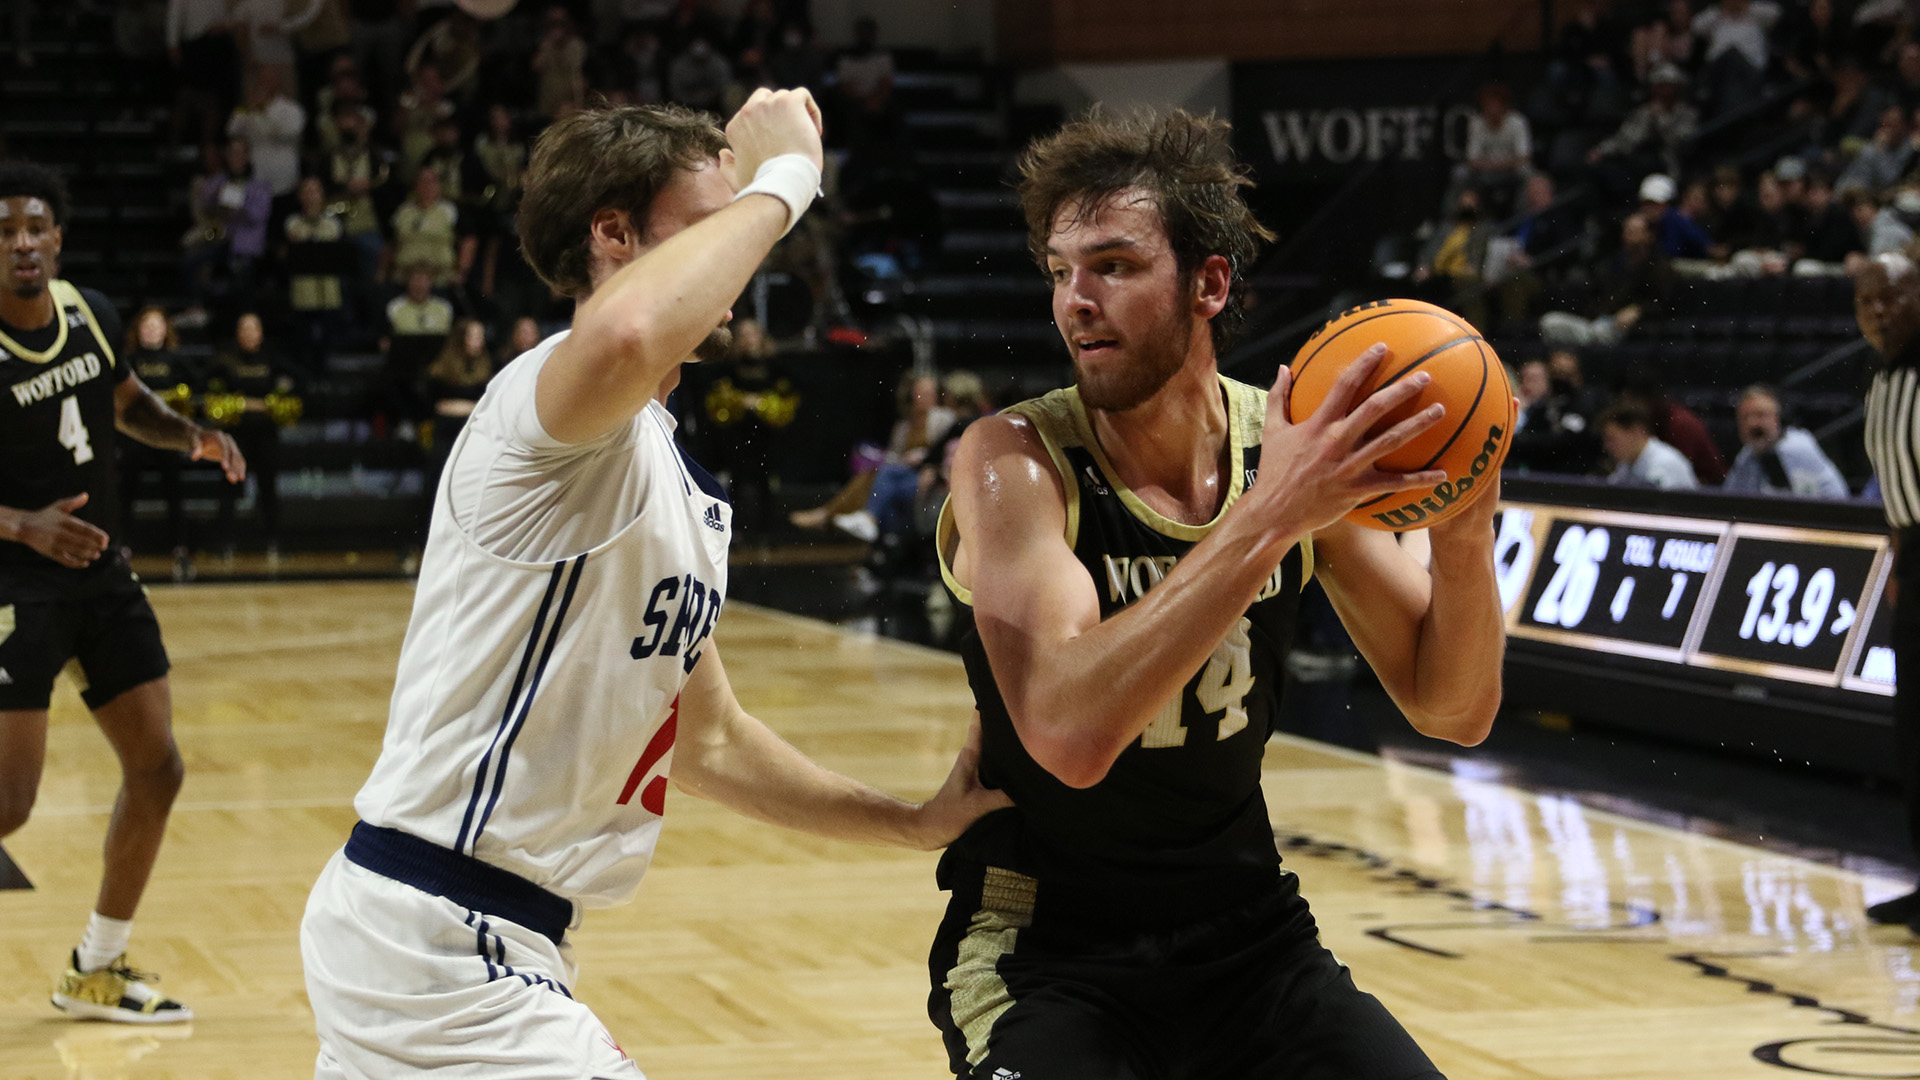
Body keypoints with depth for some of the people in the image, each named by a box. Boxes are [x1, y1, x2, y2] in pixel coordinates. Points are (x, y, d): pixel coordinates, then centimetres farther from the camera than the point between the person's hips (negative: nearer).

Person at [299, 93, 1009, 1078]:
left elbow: (706, 739, 25)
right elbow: (623, 335, -42)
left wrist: (917, 825, 17)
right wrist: (777, 181, -27)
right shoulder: (552, 401, -15)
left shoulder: (687, 496, 16)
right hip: (438, 951, -11)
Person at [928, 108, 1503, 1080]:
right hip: (1043, 941, -5)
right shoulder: (1014, 462, -19)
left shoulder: (1296, 444, -5)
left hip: (1244, 921, 5)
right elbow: (1069, 731, -35)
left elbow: (1452, 712, -2)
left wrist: (1462, 531, -21)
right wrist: (1270, 517, -38)